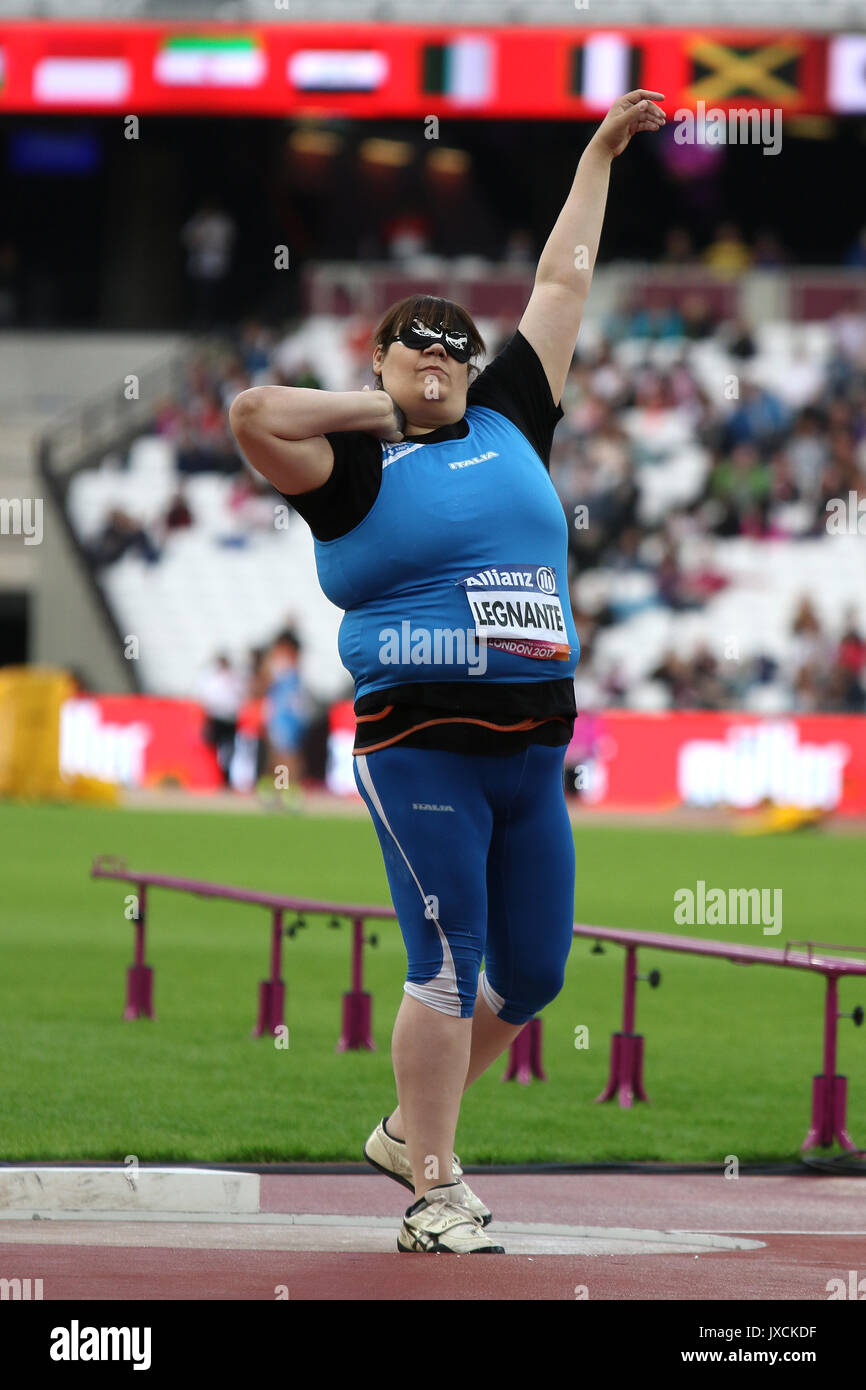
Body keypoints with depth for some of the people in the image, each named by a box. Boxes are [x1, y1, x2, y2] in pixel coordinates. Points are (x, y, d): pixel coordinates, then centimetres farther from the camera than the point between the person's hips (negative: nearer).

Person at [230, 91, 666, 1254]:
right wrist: (376, 411, -6)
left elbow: (561, 286, 22)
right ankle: (433, 1194, -6)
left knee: (532, 973, 9)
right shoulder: (354, 462, 0)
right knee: (448, 966, -11)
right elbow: (252, 413, -20)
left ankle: (409, 1131, 27)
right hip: (421, 748, -6)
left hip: (532, 752, 6)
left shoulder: (505, 422, 15)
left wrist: (600, 155, 27)